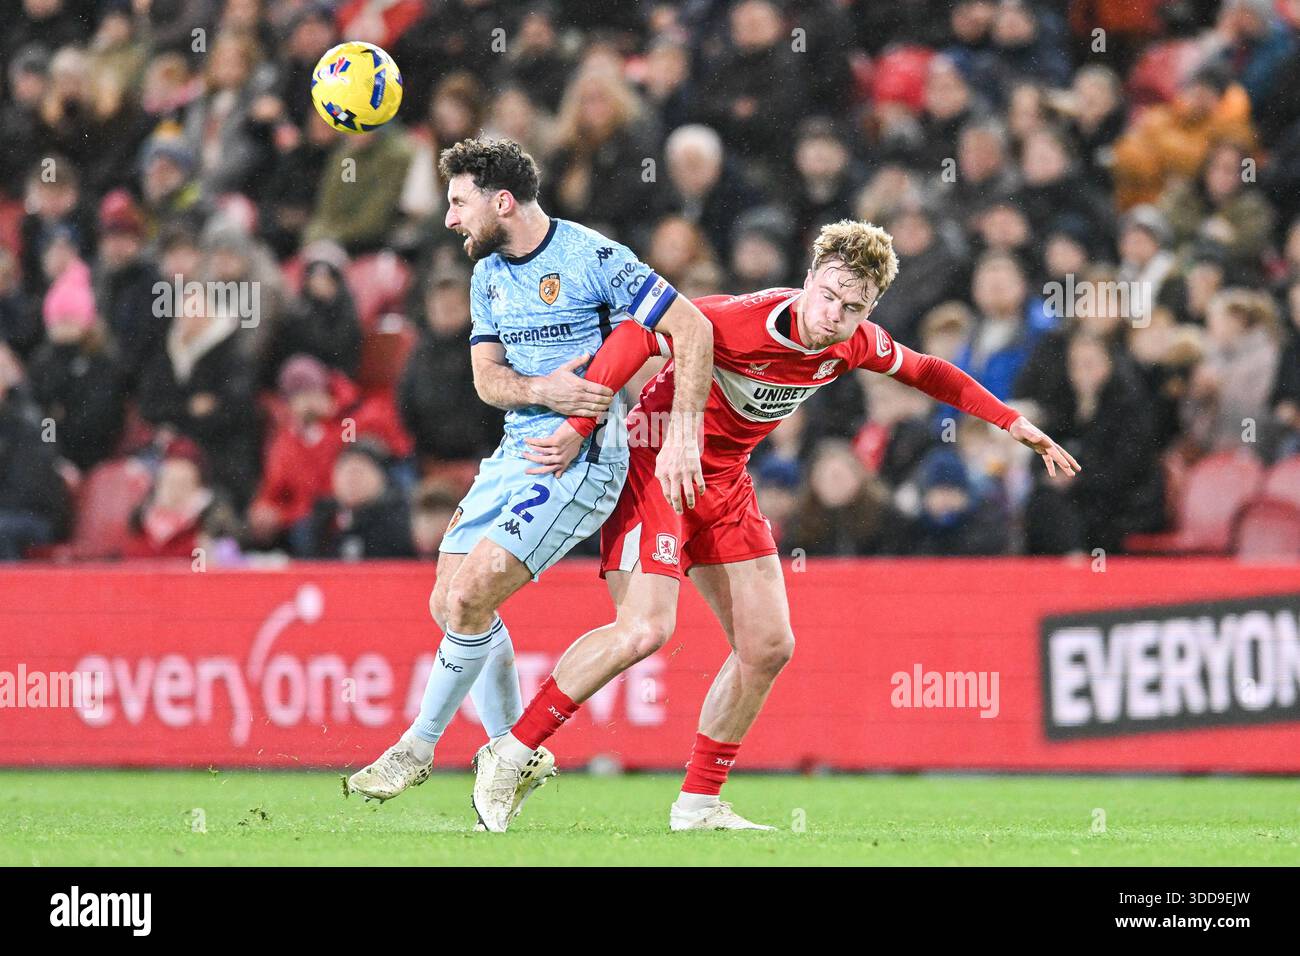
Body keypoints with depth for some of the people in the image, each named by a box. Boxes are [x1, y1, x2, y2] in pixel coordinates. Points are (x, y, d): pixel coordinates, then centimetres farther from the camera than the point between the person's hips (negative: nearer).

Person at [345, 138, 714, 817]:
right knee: (450, 604, 4)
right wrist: (542, 390, -16)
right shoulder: (488, 274, 12)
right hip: (515, 453, 8)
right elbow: (486, 377, 7)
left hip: (582, 456, -8)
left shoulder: (592, 258, -13)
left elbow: (692, 329, -14)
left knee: (469, 597, -17)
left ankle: (419, 745, -2)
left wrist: (682, 435, -21)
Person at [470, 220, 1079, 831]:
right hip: (655, 462, -8)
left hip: (724, 482, 8)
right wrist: (578, 427, -32)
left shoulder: (857, 345, -4)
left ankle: (699, 804, 14)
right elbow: (640, 334, -28)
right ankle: (508, 756, -13)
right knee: (644, 630, -24)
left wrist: (1014, 424, 19)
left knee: (769, 647, 3)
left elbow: (923, 371, 17)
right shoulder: (749, 321, -28)